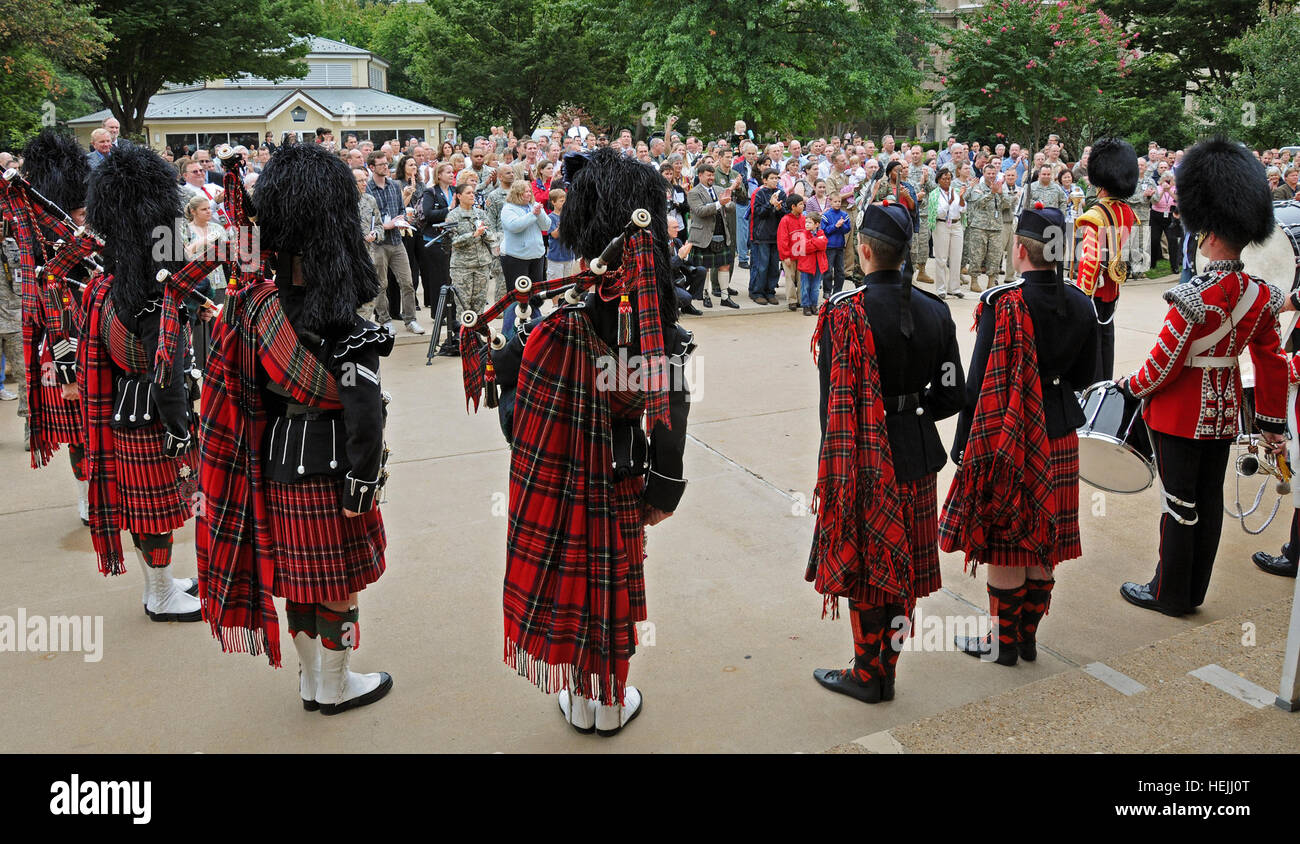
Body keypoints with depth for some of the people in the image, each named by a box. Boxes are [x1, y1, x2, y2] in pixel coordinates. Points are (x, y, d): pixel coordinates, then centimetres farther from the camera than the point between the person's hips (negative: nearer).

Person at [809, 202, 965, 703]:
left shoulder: (845, 312, -16)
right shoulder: (934, 310, 1)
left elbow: (837, 401, -17)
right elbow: (951, 395, 3)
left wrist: (830, 471, -9)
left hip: (867, 459, -6)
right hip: (918, 454, 6)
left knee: (863, 565, 8)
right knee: (902, 564, 15)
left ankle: (867, 674, 22)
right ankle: (887, 670, 28)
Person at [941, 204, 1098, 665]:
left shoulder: (1002, 302, -18)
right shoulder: (1080, 303, 2)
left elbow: (981, 381, -17)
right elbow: (1083, 375, 12)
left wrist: (964, 445, -10)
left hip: (1009, 438, -6)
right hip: (1060, 437, 7)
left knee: (1004, 542, 6)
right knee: (1043, 540, 14)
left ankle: (1004, 641, 18)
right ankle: (1028, 636, 27)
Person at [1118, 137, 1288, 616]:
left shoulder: (1194, 296, -24)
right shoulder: (1261, 296, -1)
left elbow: (1165, 364, -18)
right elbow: (1272, 366, 5)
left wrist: (1132, 385, 2)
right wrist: (1273, 424, 13)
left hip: (1181, 415, -7)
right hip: (1226, 412, 7)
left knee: (1180, 503, 3)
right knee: (1209, 499, 14)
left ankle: (1170, 594, 16)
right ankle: (1195, 591, 26)